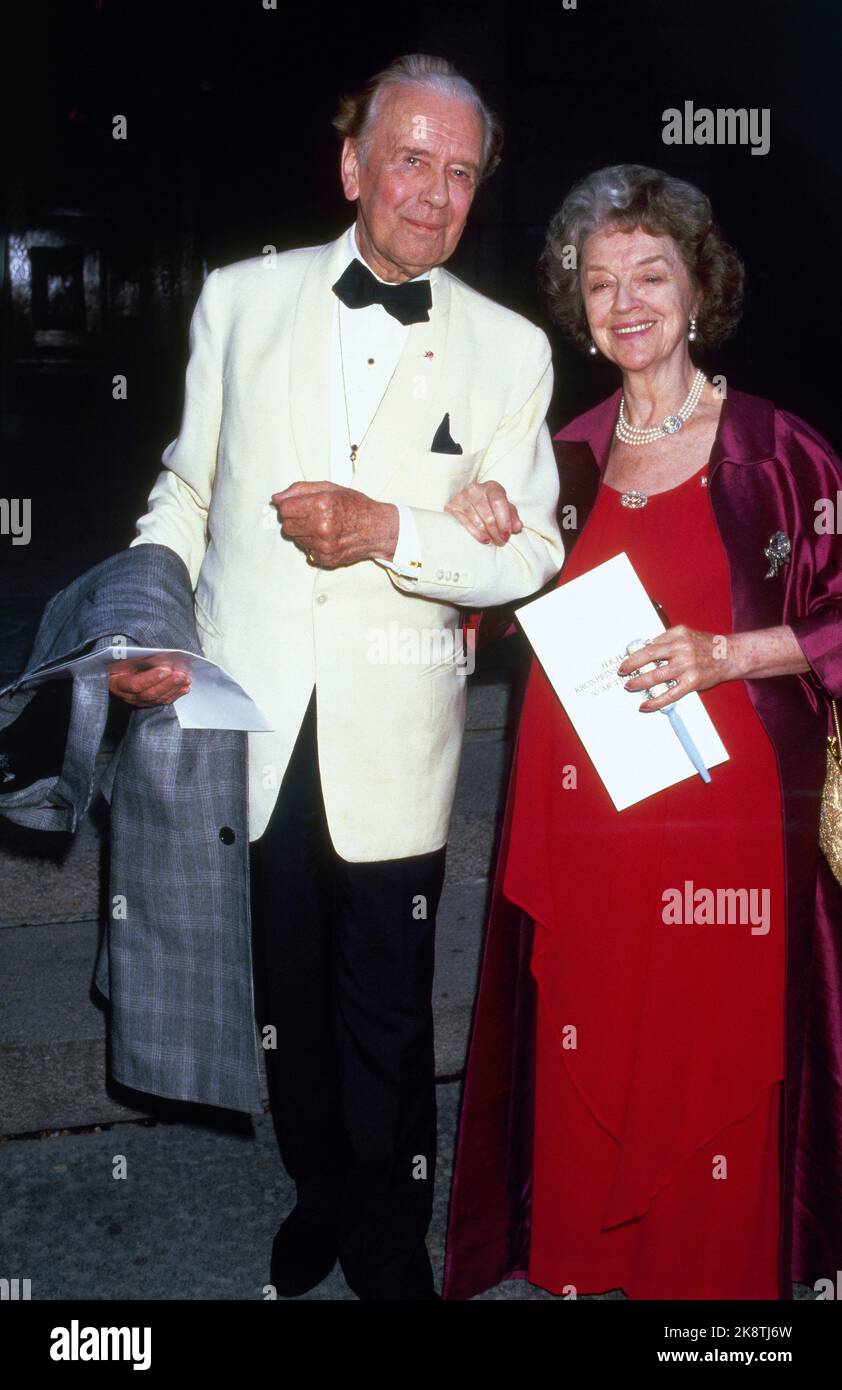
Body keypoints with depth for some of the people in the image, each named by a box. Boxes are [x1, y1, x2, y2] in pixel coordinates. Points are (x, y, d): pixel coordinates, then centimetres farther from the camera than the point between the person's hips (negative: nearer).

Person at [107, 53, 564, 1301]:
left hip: (392, 748, -1)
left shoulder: (509, 348, 3)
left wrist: (392, 531, -16)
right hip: (249, 729, 2)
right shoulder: (242, 298, 6)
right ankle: (319, 1198, 41)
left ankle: (390, 1249, 32)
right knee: (286, 1001, 16)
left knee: (388, 1025, 9)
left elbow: (533, 550, 0)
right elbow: (187, 489, 11)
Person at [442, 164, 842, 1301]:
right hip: (584, 811, 4)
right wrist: (490, 548, -2)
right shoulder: (572, 457, 9)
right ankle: (588, 1262, 32)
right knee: (588, 1065, 11)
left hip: (722, 807, -3)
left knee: (714, 1068, 5)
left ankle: (720, 1279, 28)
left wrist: (727, 655, -15)